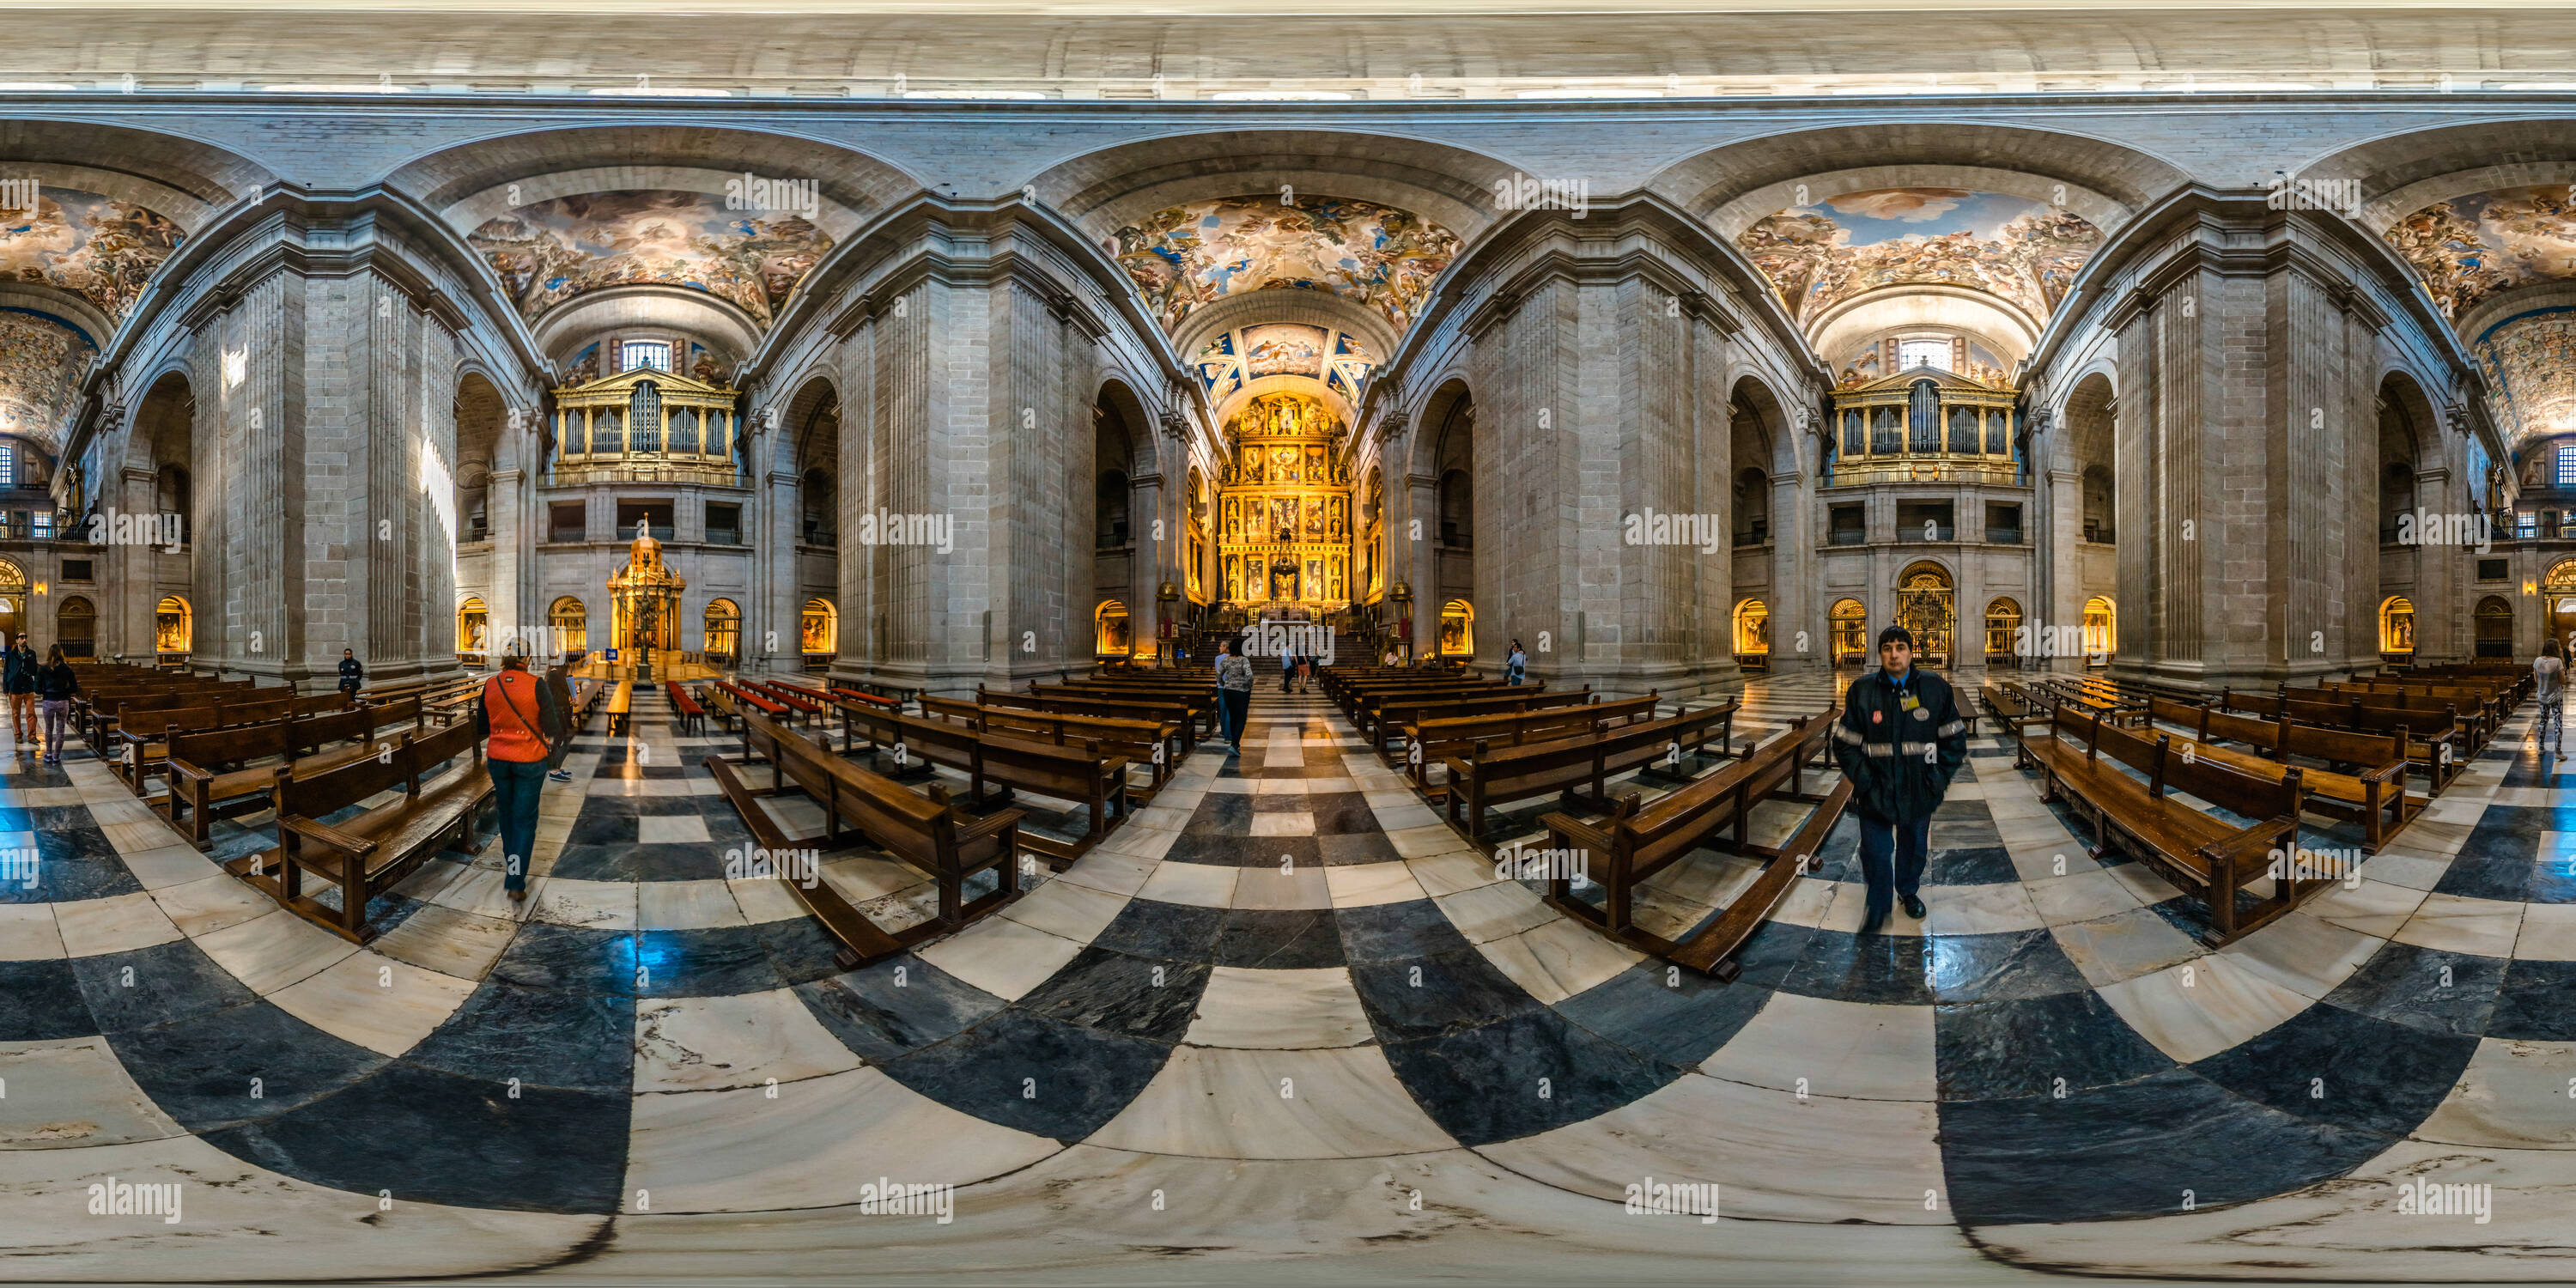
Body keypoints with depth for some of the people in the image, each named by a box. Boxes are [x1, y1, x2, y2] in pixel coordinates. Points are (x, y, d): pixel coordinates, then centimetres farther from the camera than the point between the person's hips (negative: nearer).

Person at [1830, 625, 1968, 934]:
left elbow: (1955, 739, 5)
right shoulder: (1862, 691, -6)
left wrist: (1939, 779, -4)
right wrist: (1863, 780, -10)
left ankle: (1909, 892, 47)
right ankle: (1877, 911, 21)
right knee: (1876, 854, 1)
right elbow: (1845, 744, -1)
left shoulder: (1935, 688, -3)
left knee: (1915, 848, 20)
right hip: (1876, 793, -2)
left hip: (1919, 792, 2)